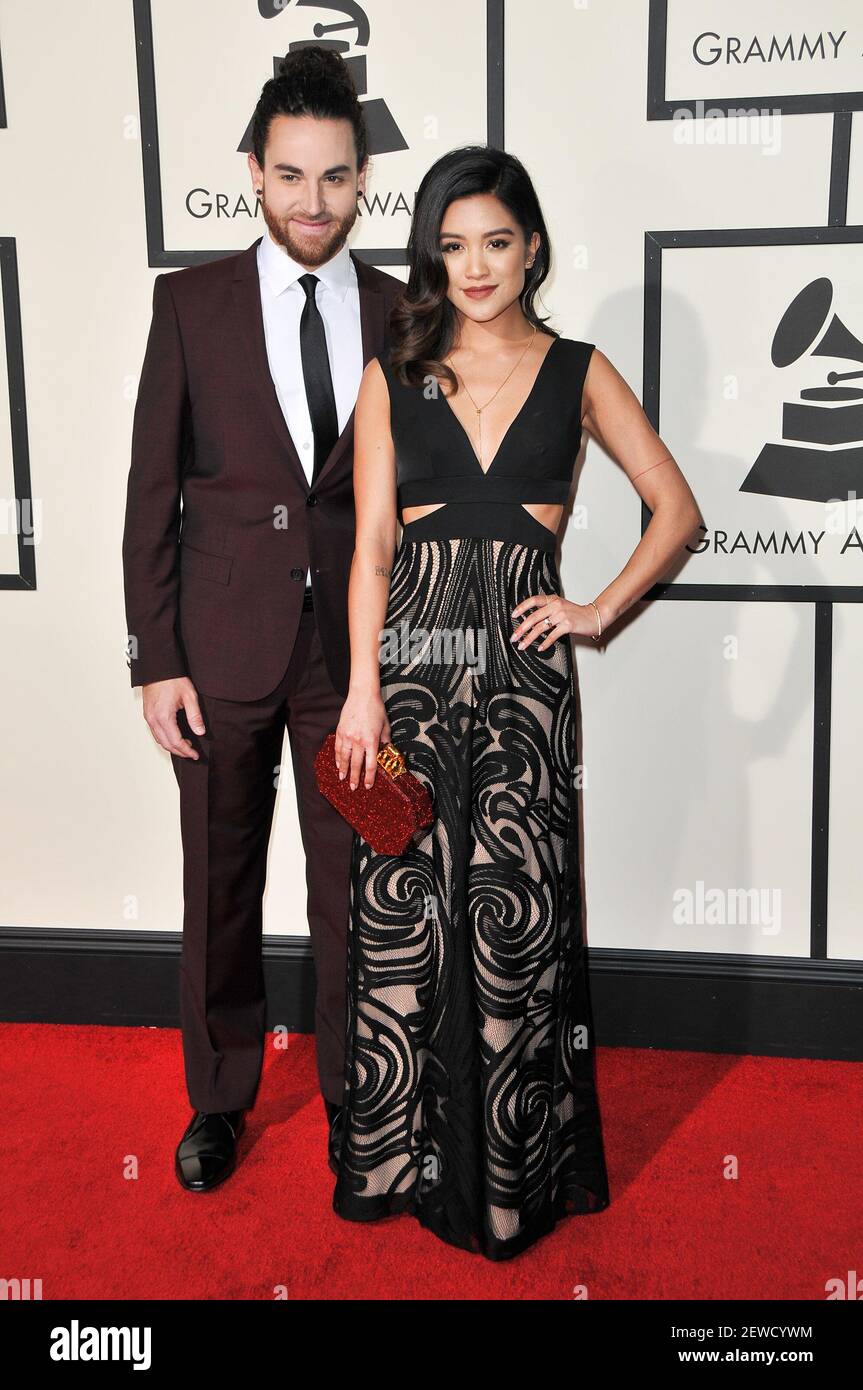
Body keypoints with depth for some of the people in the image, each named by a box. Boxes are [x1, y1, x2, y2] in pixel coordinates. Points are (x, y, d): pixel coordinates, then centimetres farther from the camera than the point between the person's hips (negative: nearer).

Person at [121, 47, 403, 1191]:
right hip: (224, 649, 0)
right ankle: (220, 1097, 33)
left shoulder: (403, 315, 3)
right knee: (219, 889, 12)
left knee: (353, 887, 11)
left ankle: (352, 1092, 33)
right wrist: (155, 659, -5)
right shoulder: (192, 301, 0)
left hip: (355, 651, 1)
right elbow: (153, 491, -1)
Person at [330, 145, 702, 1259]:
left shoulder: (577, 371, 8)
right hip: (410, 651, 1)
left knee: (515, 907, 1)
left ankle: (513, 1168, 20)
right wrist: (362, 691, -5)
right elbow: (370, 548, 3)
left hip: (522, 665, -1)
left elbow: (676, 508, 11)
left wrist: (602, 610, 0)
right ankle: (401, 1152, 23)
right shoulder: (393, 375, 9)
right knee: (401, 901, 4)